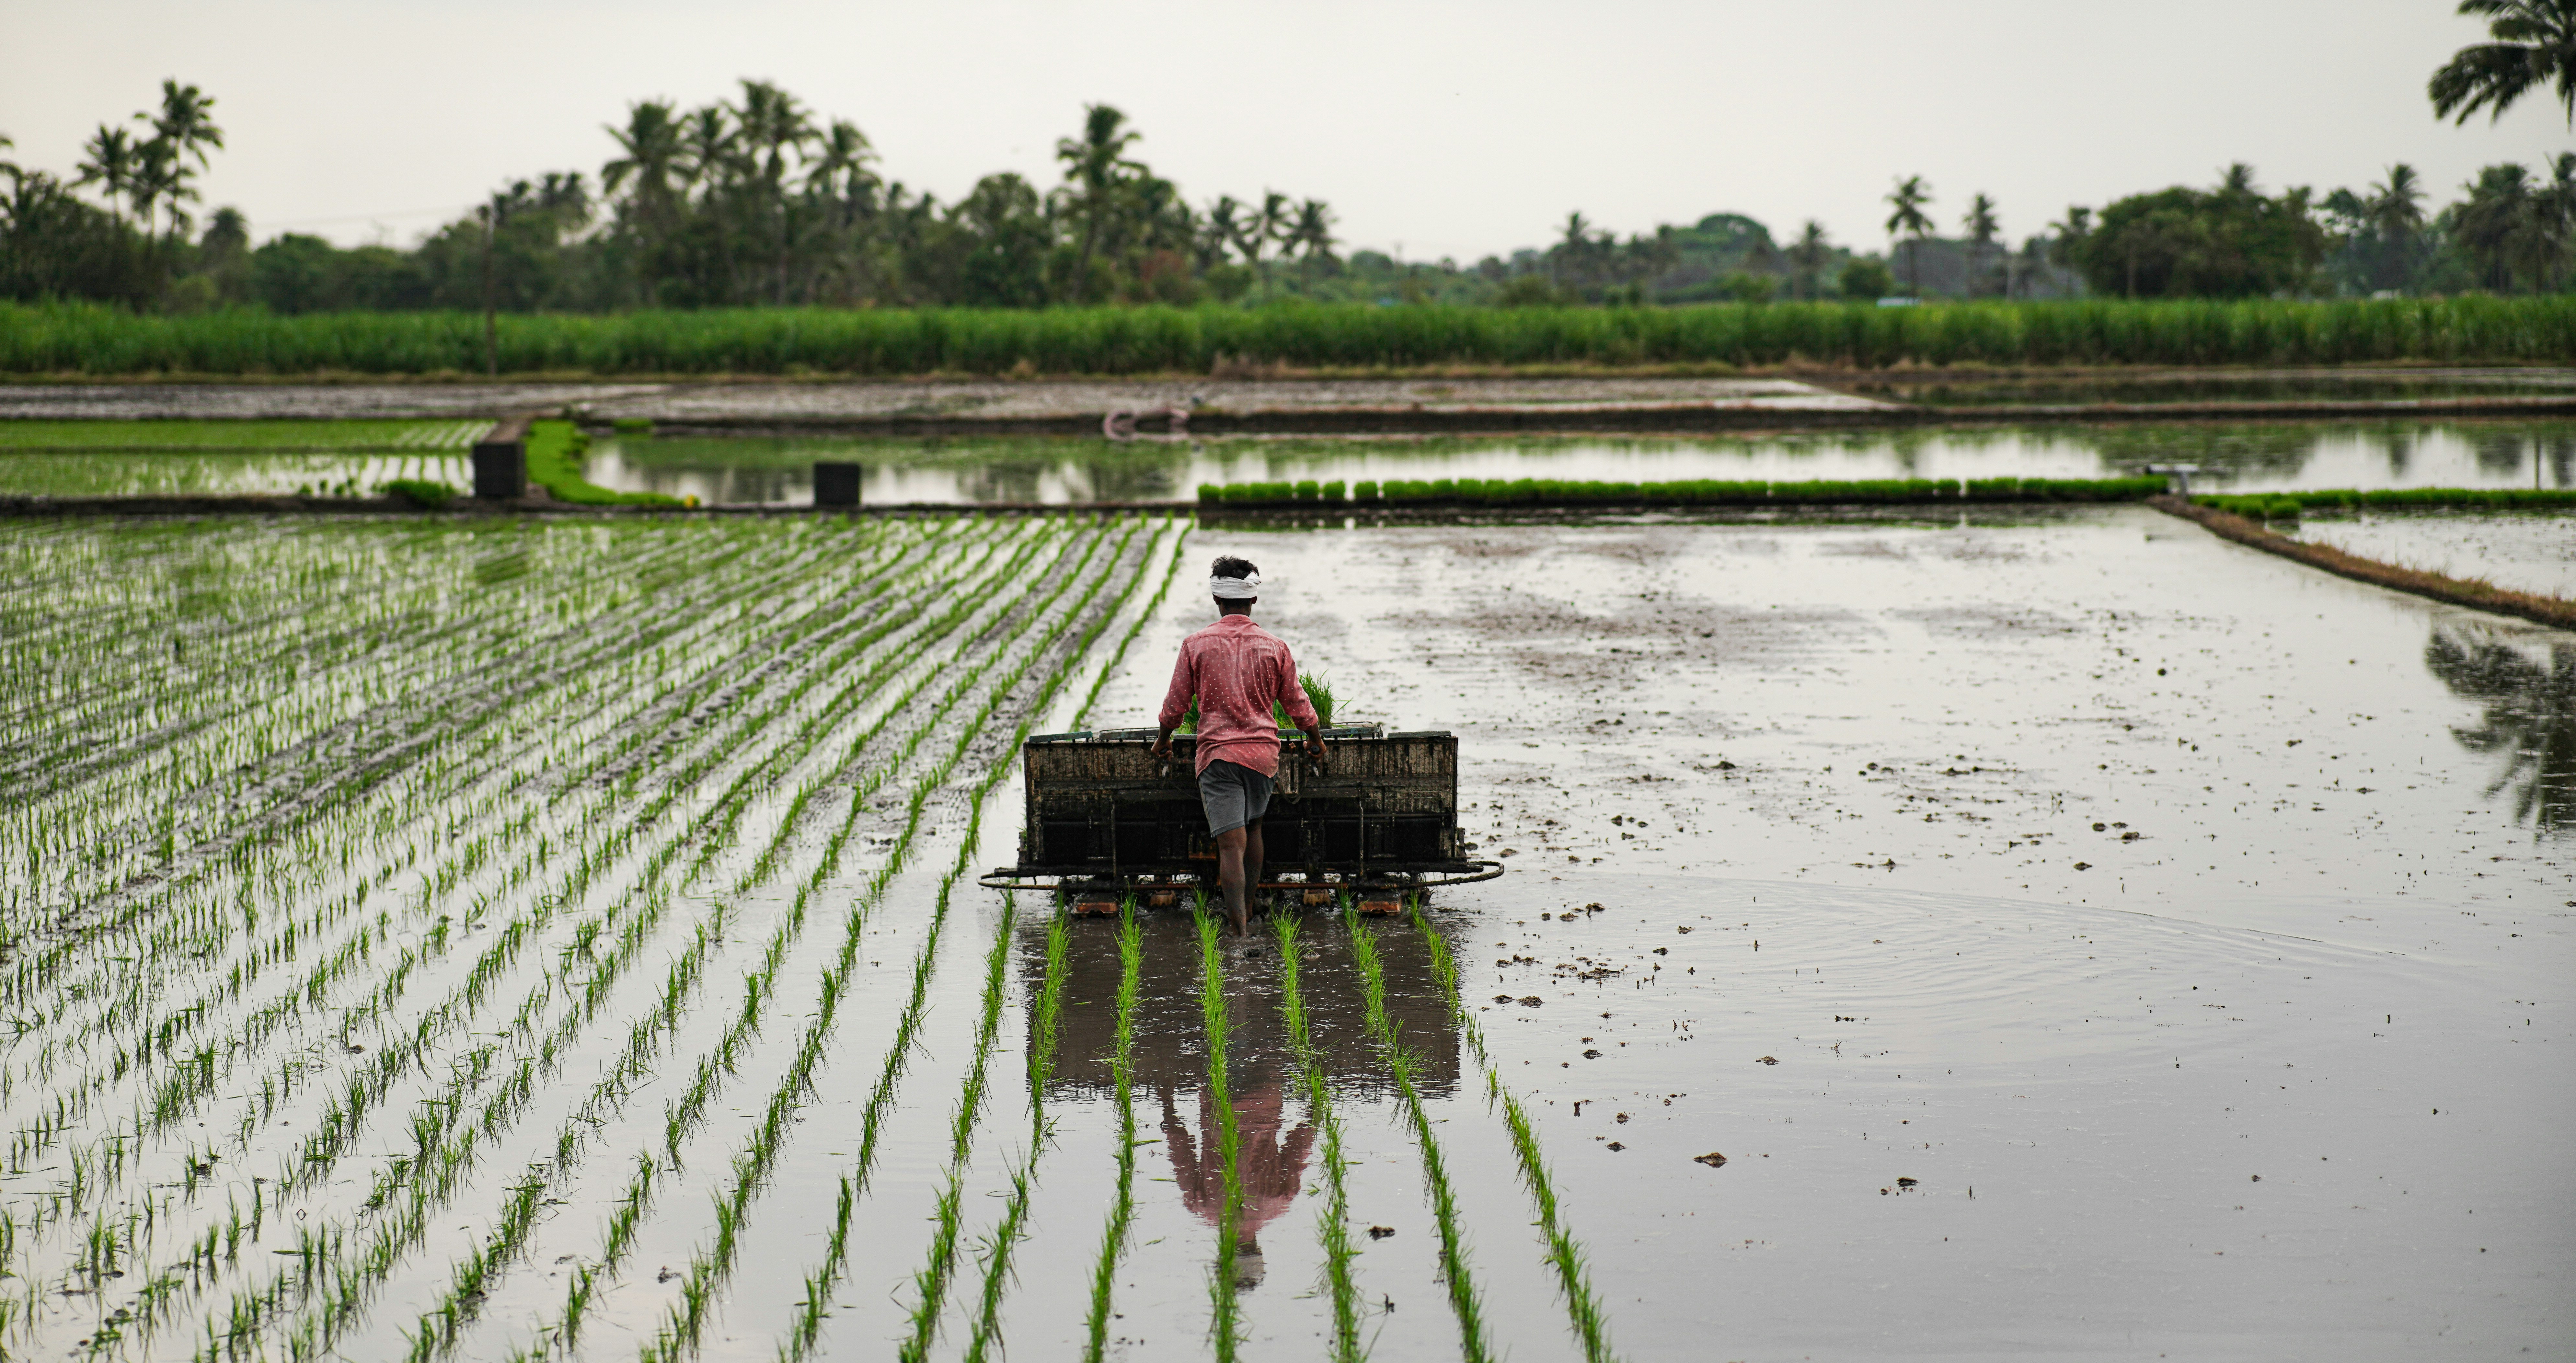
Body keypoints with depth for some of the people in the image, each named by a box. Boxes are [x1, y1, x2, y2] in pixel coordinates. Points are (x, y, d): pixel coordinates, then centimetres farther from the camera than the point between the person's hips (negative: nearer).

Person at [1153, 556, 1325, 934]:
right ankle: (1247, 911, 31)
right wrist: (1316, 740, 27)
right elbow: (1297, 705, 9)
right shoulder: (1275, 647, 1)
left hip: (1217, 753, -2)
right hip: (1263, 751, 2)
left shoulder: (1196, 645, -3)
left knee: (1232, 843, -7)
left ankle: (1239, 930, -15)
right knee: (1253, 829, 22)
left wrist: (1163, 740, 22)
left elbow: (1176, 705, 3)